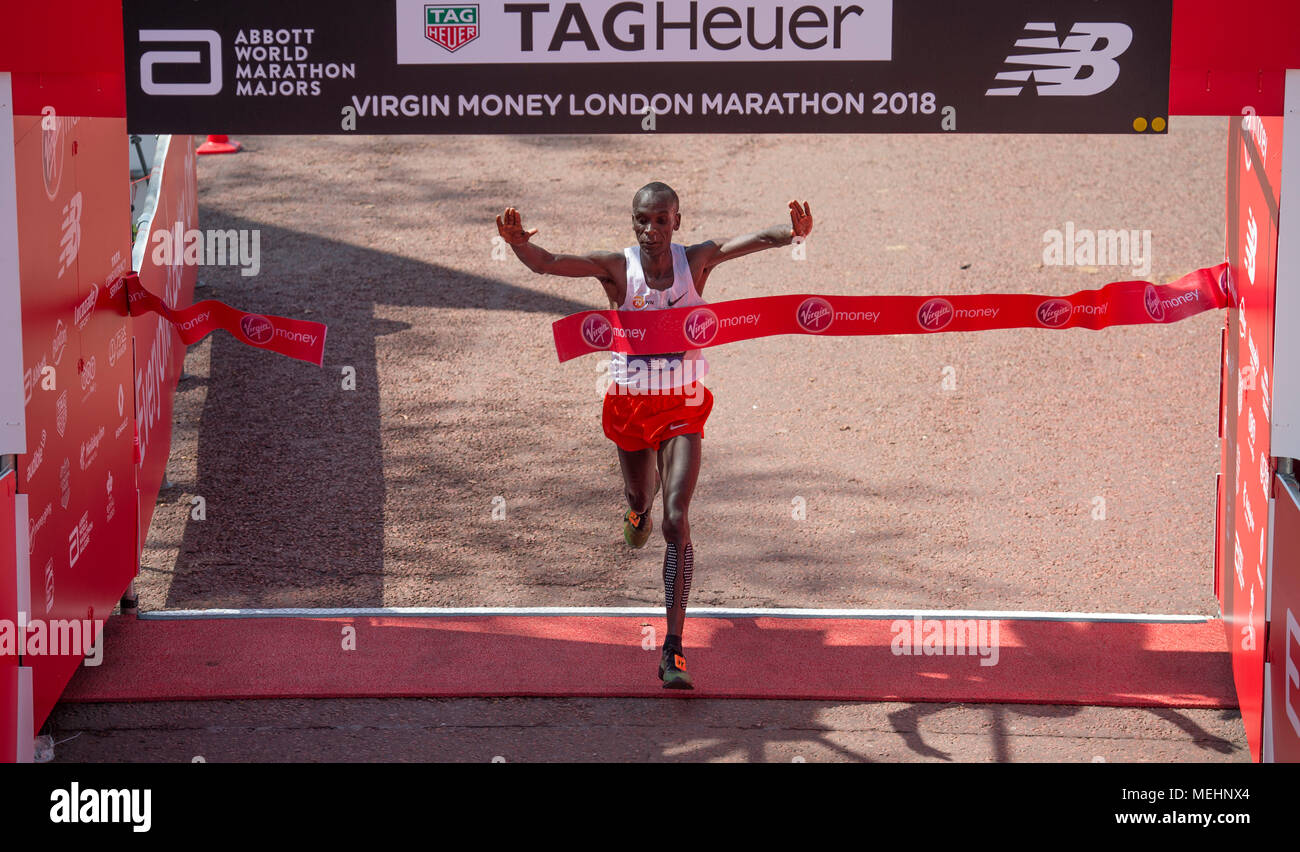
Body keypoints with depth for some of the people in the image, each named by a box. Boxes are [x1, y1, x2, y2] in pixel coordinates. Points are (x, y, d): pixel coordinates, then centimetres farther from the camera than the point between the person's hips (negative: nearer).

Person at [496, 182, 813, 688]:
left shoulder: (696, 261, -10)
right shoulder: (616, 268, -13)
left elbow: (756, 240, -23)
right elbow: (546, 264, -25)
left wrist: (793, 232, -45)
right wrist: (517, 243, -47)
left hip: (683, 406, -1)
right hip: (631, 404, 1)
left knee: (676, 517, -15)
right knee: (639, 500, 24)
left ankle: (673, 651, -17)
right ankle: (638, 510, 69)